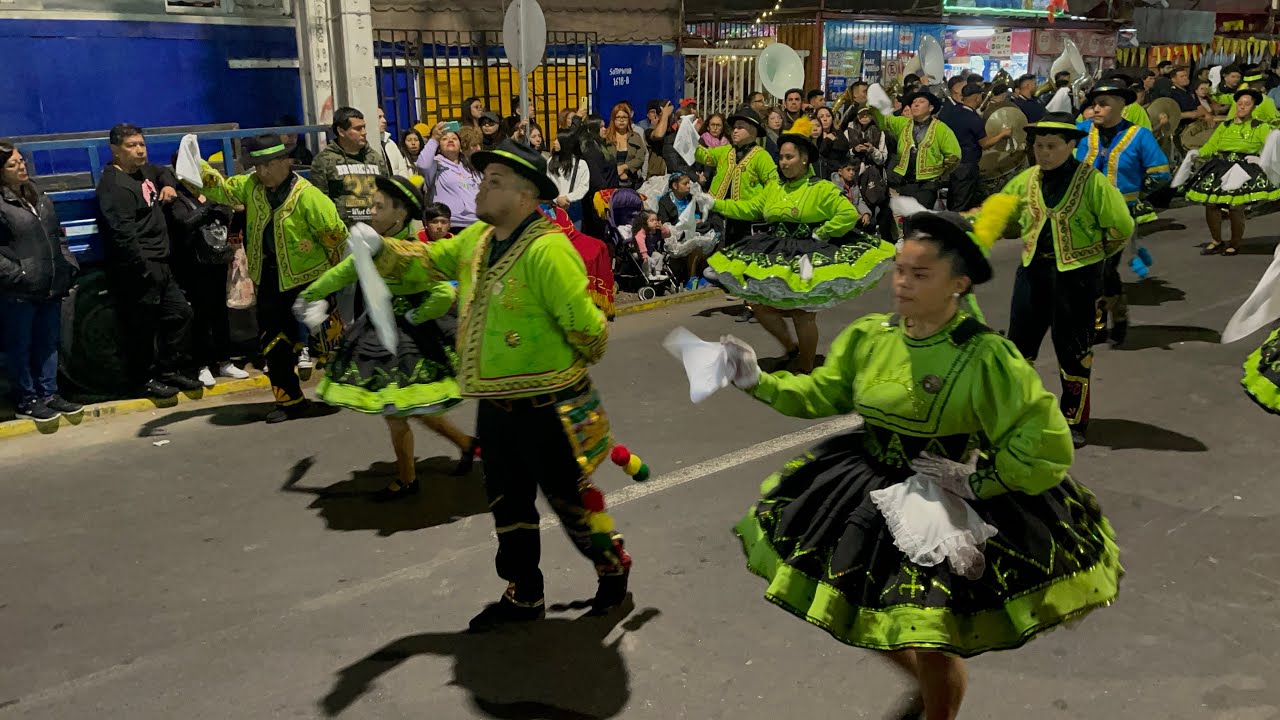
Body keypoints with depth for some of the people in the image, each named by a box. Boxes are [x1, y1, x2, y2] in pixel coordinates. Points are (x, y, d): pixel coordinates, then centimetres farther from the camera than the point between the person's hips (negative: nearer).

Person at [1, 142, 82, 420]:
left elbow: (58, 235, 21)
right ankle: (27, 400, 15)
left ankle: (48, 394, 24)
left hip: (51, 288, 7)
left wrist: (68, 265, 11)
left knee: (48, 344, 14)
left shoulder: (39, 197, 14)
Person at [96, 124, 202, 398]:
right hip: (137, 269, -10)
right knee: (143, 325, -2)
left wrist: (168, 184, 16)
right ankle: (144, 379, 12)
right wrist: (143, 267, -23)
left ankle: (171, 370, 26)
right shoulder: (115, 186, -16)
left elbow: (163, 172, 39)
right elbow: (123, 234, -23)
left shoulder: (143, 170, 14)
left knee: (180, 312, 15)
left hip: (159, 264, 10)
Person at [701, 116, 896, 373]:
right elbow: (748, 208, 12)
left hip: (807, 257, -6)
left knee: (802, 313, -3)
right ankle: (792, 347, 27)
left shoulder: (822, 189, -8)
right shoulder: (774, 187, 9)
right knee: (760, 305, 3)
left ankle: (805, 368, 16)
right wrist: (715, 204, 7)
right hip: (774, 255, 6)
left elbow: (849, 215, -14)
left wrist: (820, 234, -13)